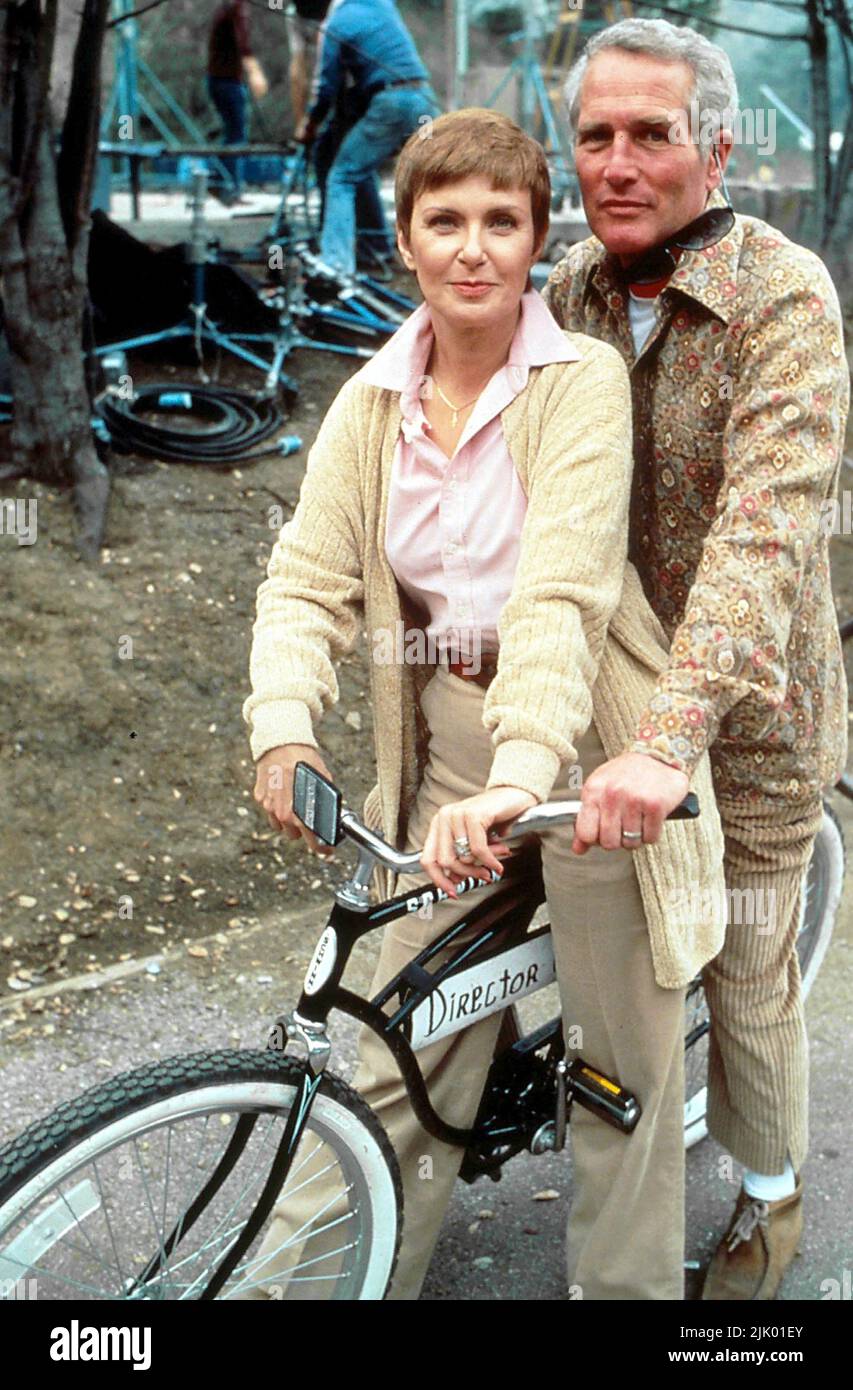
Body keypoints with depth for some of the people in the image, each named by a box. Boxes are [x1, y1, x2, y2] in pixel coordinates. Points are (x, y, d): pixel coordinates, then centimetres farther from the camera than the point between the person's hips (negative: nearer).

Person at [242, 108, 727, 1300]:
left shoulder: (583, 381, -13)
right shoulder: (373, 402, 2)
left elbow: (563, 588, -26)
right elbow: (308, 577, -4)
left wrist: (520, 774, -38)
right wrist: (285, 729, -22)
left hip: (580, 745, -3)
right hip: (444, 746, 4)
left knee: (625, 1060, 9)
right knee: (405, 1055, 10)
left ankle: (626, 1284, 29)